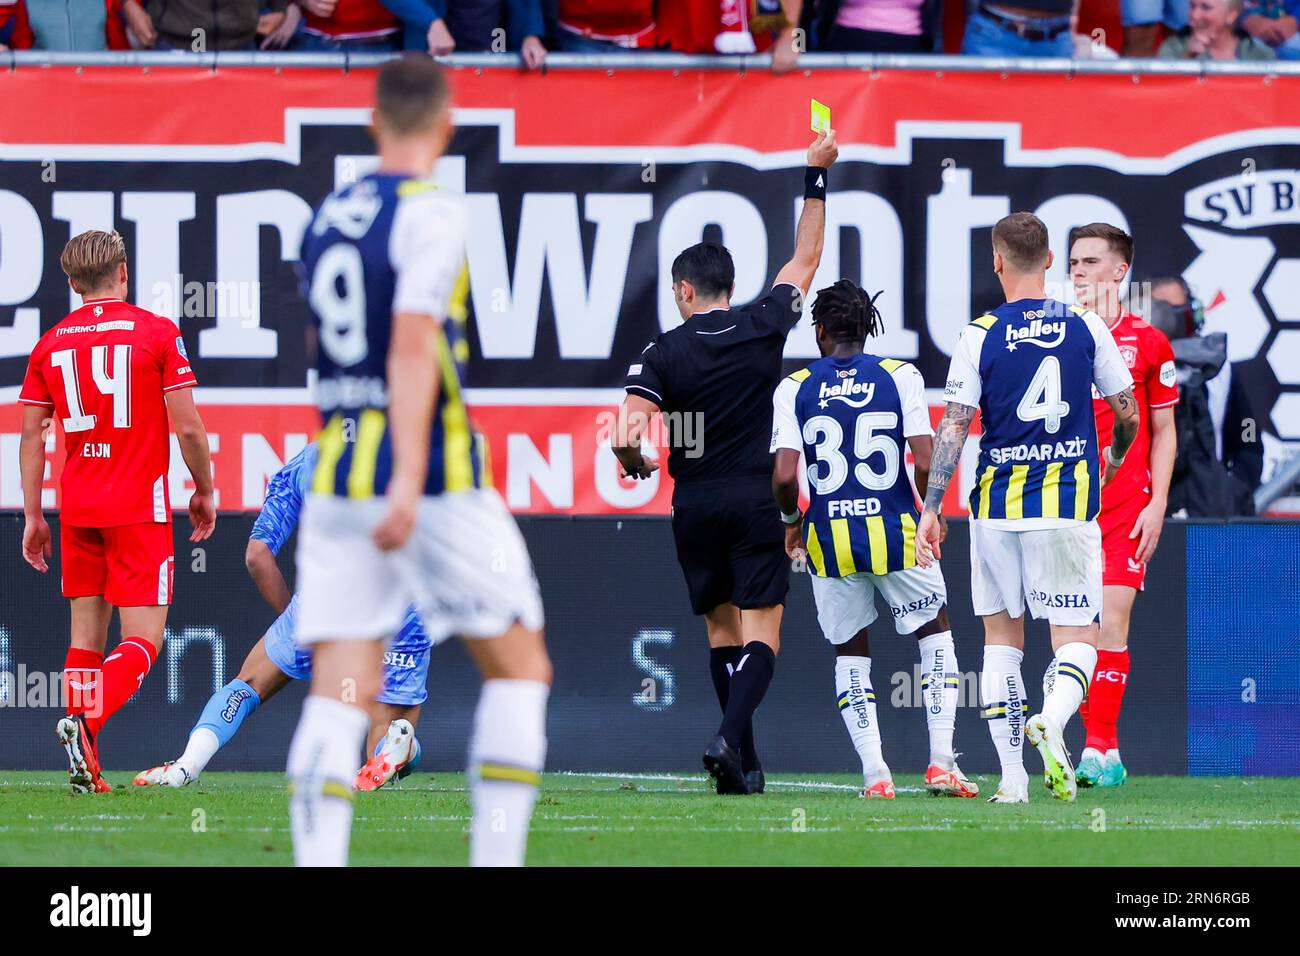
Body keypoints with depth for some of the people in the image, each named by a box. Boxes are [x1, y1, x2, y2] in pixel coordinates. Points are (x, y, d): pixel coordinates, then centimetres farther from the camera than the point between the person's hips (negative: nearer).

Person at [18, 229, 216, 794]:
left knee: (87, 632, 10)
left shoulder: (51, 344, 7)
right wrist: (204, 492, 9)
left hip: (77, 508, 4)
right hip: (140, 506, -4)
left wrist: (33, 516, 15)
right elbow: (188, 427, -6)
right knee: (142, 640, -4)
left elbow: (31, 434, 8)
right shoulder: (156, 332, -4)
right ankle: (86, 724, -28)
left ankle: (85, 768, 3)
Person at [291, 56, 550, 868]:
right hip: (431, 474, -6)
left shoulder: (326, 218, 15)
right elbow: (412, 346, -19)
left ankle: (318, 864, -15)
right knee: (519, 667, 8)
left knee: (339, 696, -1)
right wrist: (408, 481, -27)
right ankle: (496, 856, 0)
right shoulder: (432, 214, -7)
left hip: (337, 473, 6)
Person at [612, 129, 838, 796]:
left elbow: (627, 435, -13)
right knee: (762, 631, -3)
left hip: (694, 506, 1)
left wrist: (635, 464, 10)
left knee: (721, 628, 13)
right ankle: (730, 738, -25)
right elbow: (805, 258, 14)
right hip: (755, 500, -1)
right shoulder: (764, 326, 0)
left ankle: (745, 763, 13)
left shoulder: (664, 353, -4)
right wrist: (815, 174, 21)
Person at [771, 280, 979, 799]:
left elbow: (785, 474, -9)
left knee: (850, 652, 16)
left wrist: (791, 521, 11)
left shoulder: (794, 388, 0)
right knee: (935, 630, 18)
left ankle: (873, 772, 4)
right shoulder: (900, 377, -1)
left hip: (830, 538, 1)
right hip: (895, 530, -1)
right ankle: (941, 760, 8)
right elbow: (925, 462, -9)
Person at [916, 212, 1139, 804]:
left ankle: (1012, 775, 8)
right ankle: (1051, 722, -29)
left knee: (1001, 637, 13)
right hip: (1068, 504, -1)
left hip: (997, 507, 1)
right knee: (1076, 639, 3)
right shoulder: (1087, 328, 1)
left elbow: (953, 427, -6)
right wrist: (1111, 461, 29)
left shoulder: (979, 337, -3)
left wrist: (931, 509, -2)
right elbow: (1128, 416, 8)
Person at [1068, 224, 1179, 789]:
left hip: (1126, 506, -2)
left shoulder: (1148, 342, 4)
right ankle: (1100, 748, 6)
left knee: (1109, 625, -11)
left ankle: (1100, 748, -11)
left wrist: (1157, 504, -2)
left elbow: (1163, 431, 6)